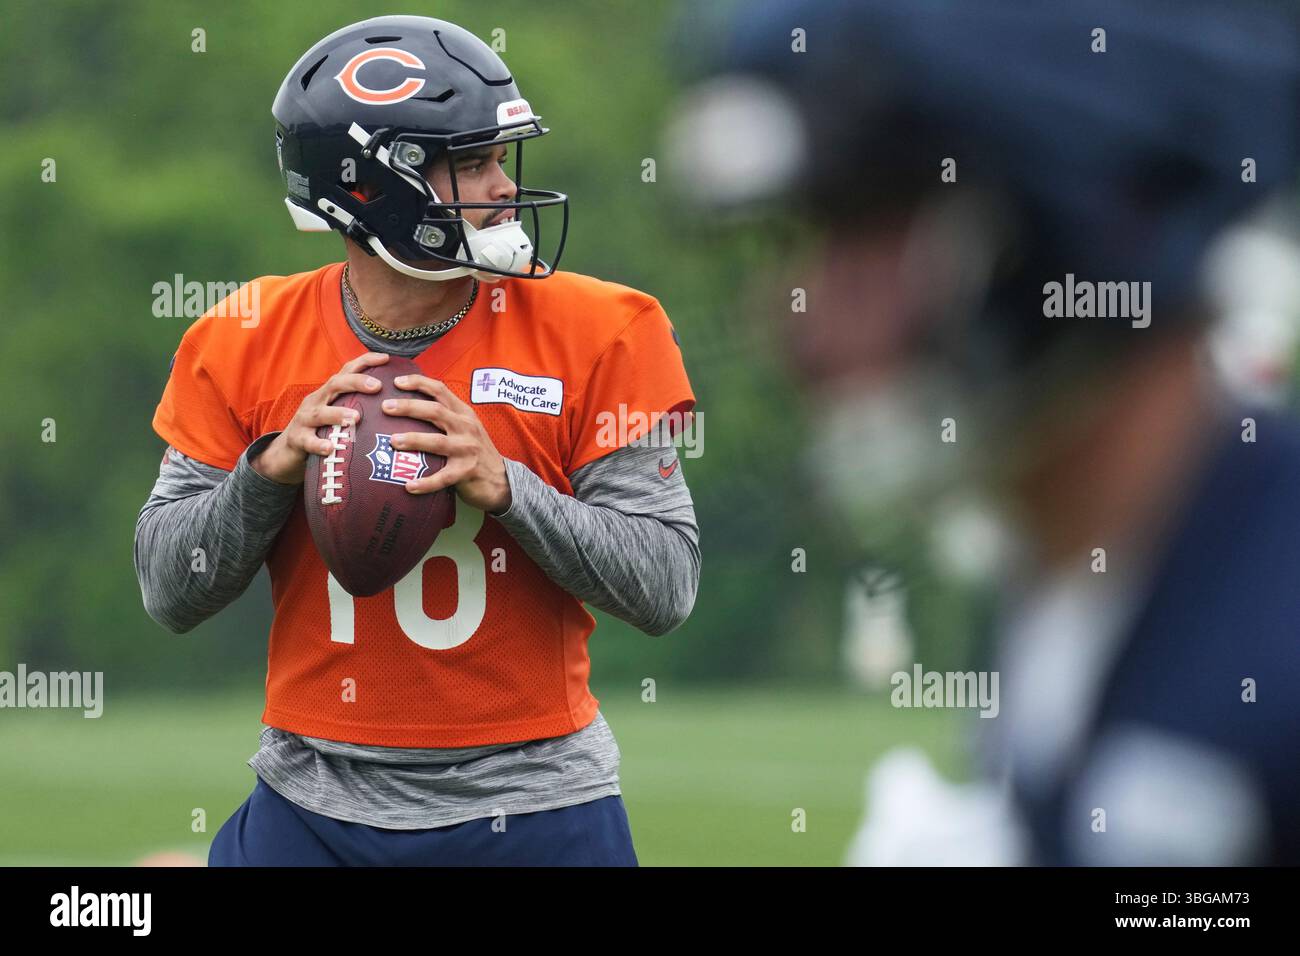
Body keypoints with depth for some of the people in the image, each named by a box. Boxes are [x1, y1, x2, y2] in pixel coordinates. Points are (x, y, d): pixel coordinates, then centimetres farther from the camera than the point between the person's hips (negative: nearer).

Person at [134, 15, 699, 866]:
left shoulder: (593, 336, -6)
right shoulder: (248, 347, -1)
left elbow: (666, 586, -9)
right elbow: (170, 595, 1)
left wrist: (503, 484, -22)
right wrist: (271, 469, -15)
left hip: (531, 803, -1)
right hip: (316, 808, 1)